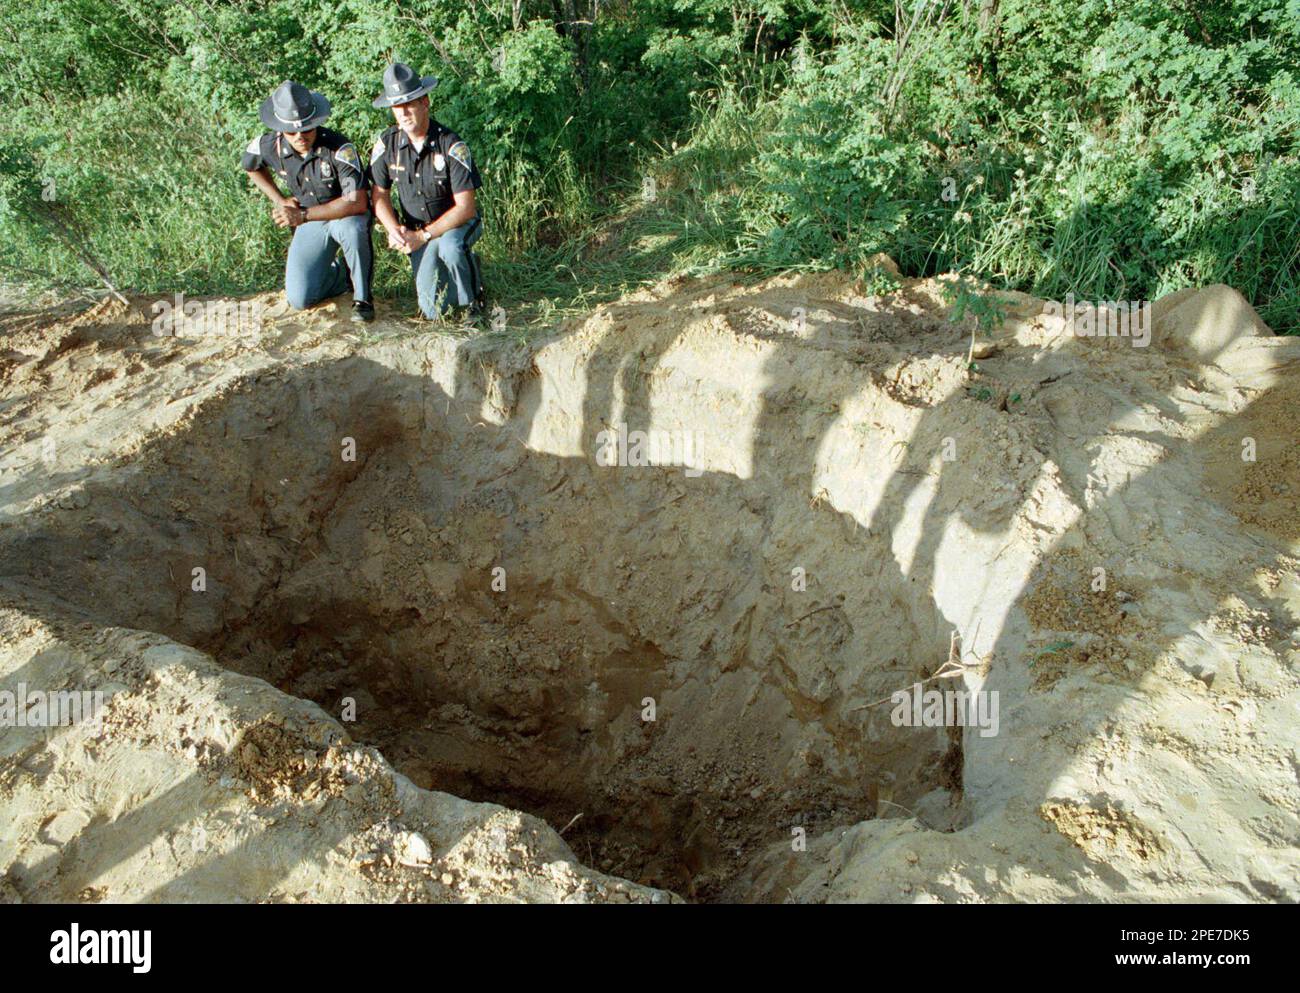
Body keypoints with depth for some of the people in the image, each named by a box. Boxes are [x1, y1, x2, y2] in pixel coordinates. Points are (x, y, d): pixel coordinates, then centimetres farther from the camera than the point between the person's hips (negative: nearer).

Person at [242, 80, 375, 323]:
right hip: (310, 222, 4)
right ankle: (343, 272, 23)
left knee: (351, 227, -43)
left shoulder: (339, 147, -27)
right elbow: (250, 165, 15)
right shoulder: (271, 146, -11)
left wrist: (302, 216, -33)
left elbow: (357, 202, -35)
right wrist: (280, 200, 2)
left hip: (348, 216, -4)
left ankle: (363, 297, -19)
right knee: (299, 300, -8)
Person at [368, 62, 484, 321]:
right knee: (434, 311, -8)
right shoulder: (387, 143, -8)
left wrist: (424, 236, -25)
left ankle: (474, 299, -13)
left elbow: (466, 208, -22)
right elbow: (380, 194, 5)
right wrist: (394, 229, -15)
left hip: (458, 223, -3)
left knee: (449, 246, -41)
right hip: (417, 232, 4)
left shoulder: (451, 145, -20)